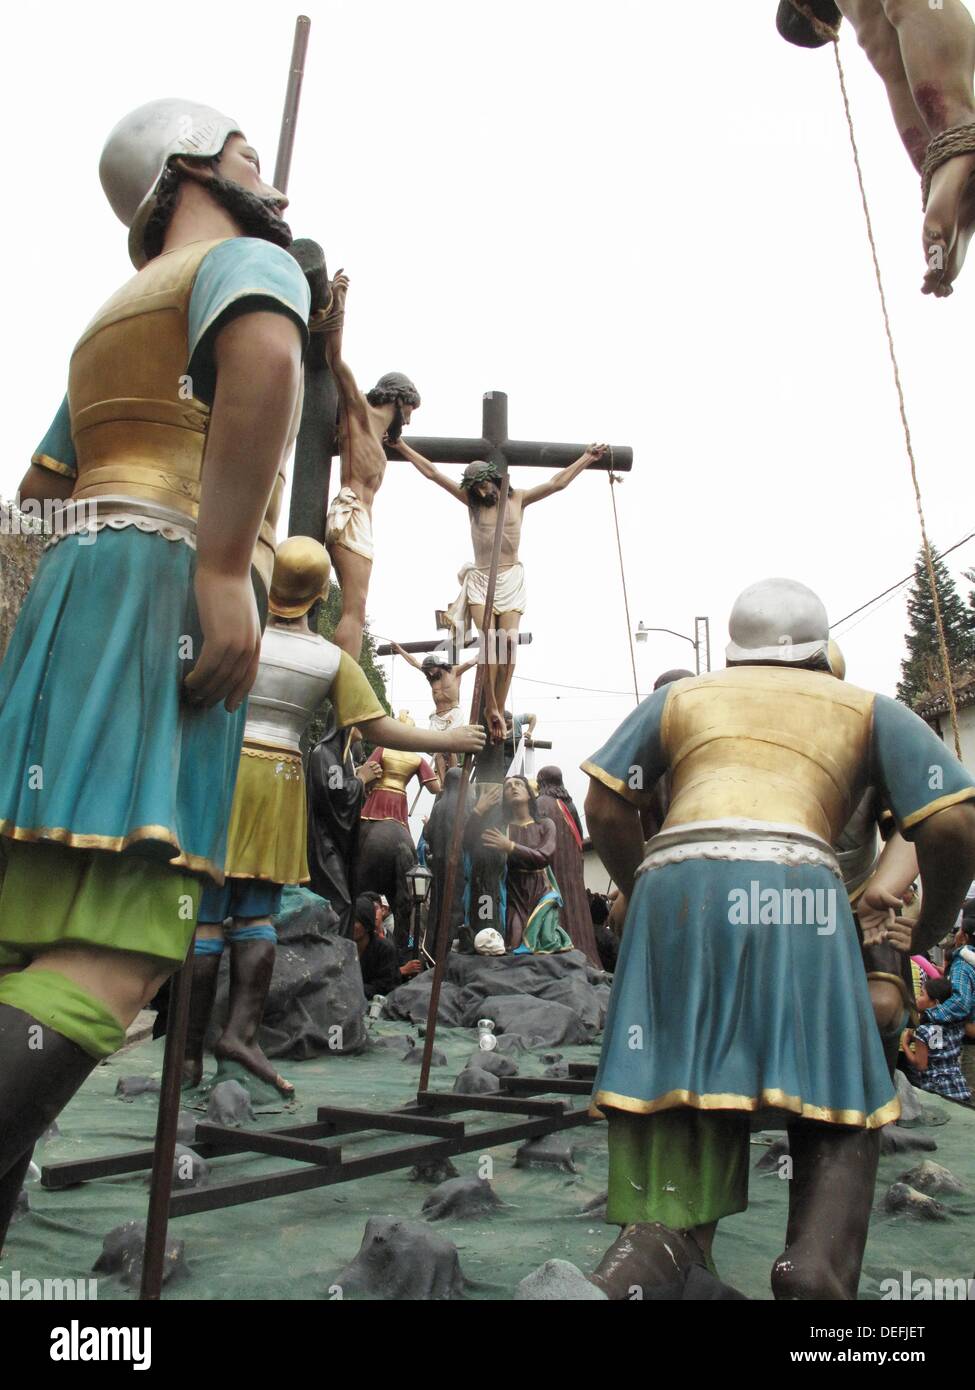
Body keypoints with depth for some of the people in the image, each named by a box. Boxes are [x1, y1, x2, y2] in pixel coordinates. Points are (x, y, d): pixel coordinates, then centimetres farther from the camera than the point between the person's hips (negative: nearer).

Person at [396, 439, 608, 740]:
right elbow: (431, 472, 9)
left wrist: (589, 457, 11)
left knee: (508, 640, -15)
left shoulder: (518, 498, 7)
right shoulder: (471, 500, 8)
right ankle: (491, 707, -17)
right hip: (480, 578, 0)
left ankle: (498, 710, -14)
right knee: (488, 636, -19)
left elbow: (558, 482, 11)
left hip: (511, 579, 0)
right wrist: (402, 446, 8)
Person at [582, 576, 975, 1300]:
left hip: (672, 881, 2)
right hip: (795, 889, -1)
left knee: (680, 1079, 5)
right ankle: (819, 1255, -11)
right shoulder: (870, 709, 23)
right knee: (838, 1103, 10)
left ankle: (660, 1231, -17)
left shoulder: (680, 695, 26)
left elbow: (605, 806, 17)